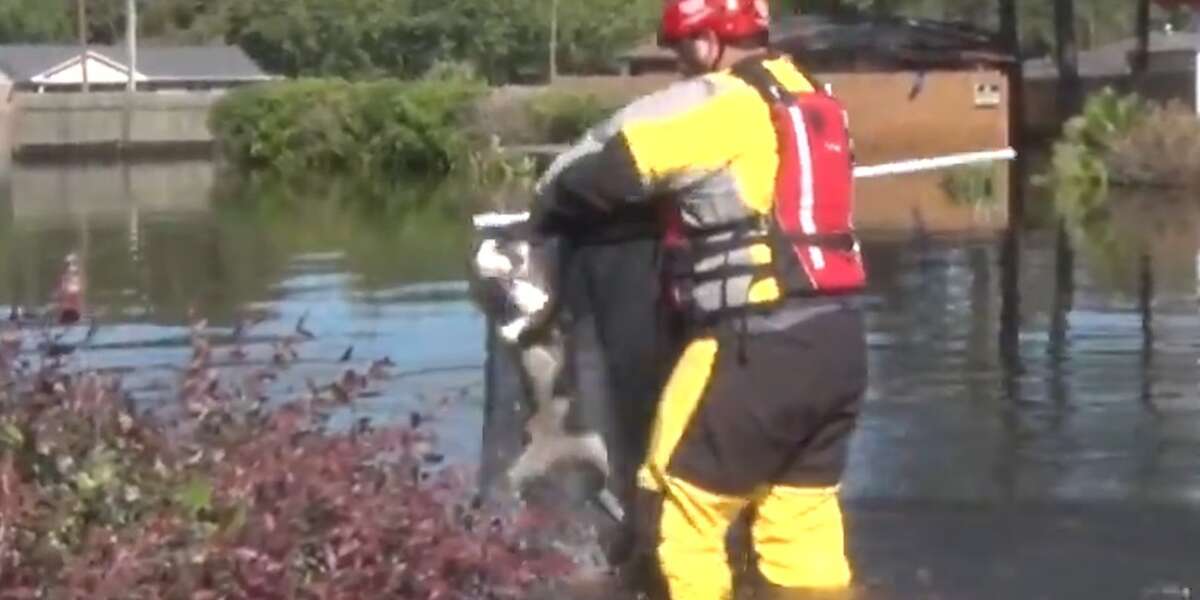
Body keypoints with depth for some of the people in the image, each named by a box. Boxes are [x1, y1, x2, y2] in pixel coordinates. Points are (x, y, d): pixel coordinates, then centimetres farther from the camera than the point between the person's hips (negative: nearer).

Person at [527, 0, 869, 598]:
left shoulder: (713, 106, -8)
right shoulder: (816, 105, 16)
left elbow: (594, 167, -6)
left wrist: (546, 215, 12)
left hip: (758, 349, -8)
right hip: (837, 342, 8)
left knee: (679, 510, 2)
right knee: (802, 519, 14)